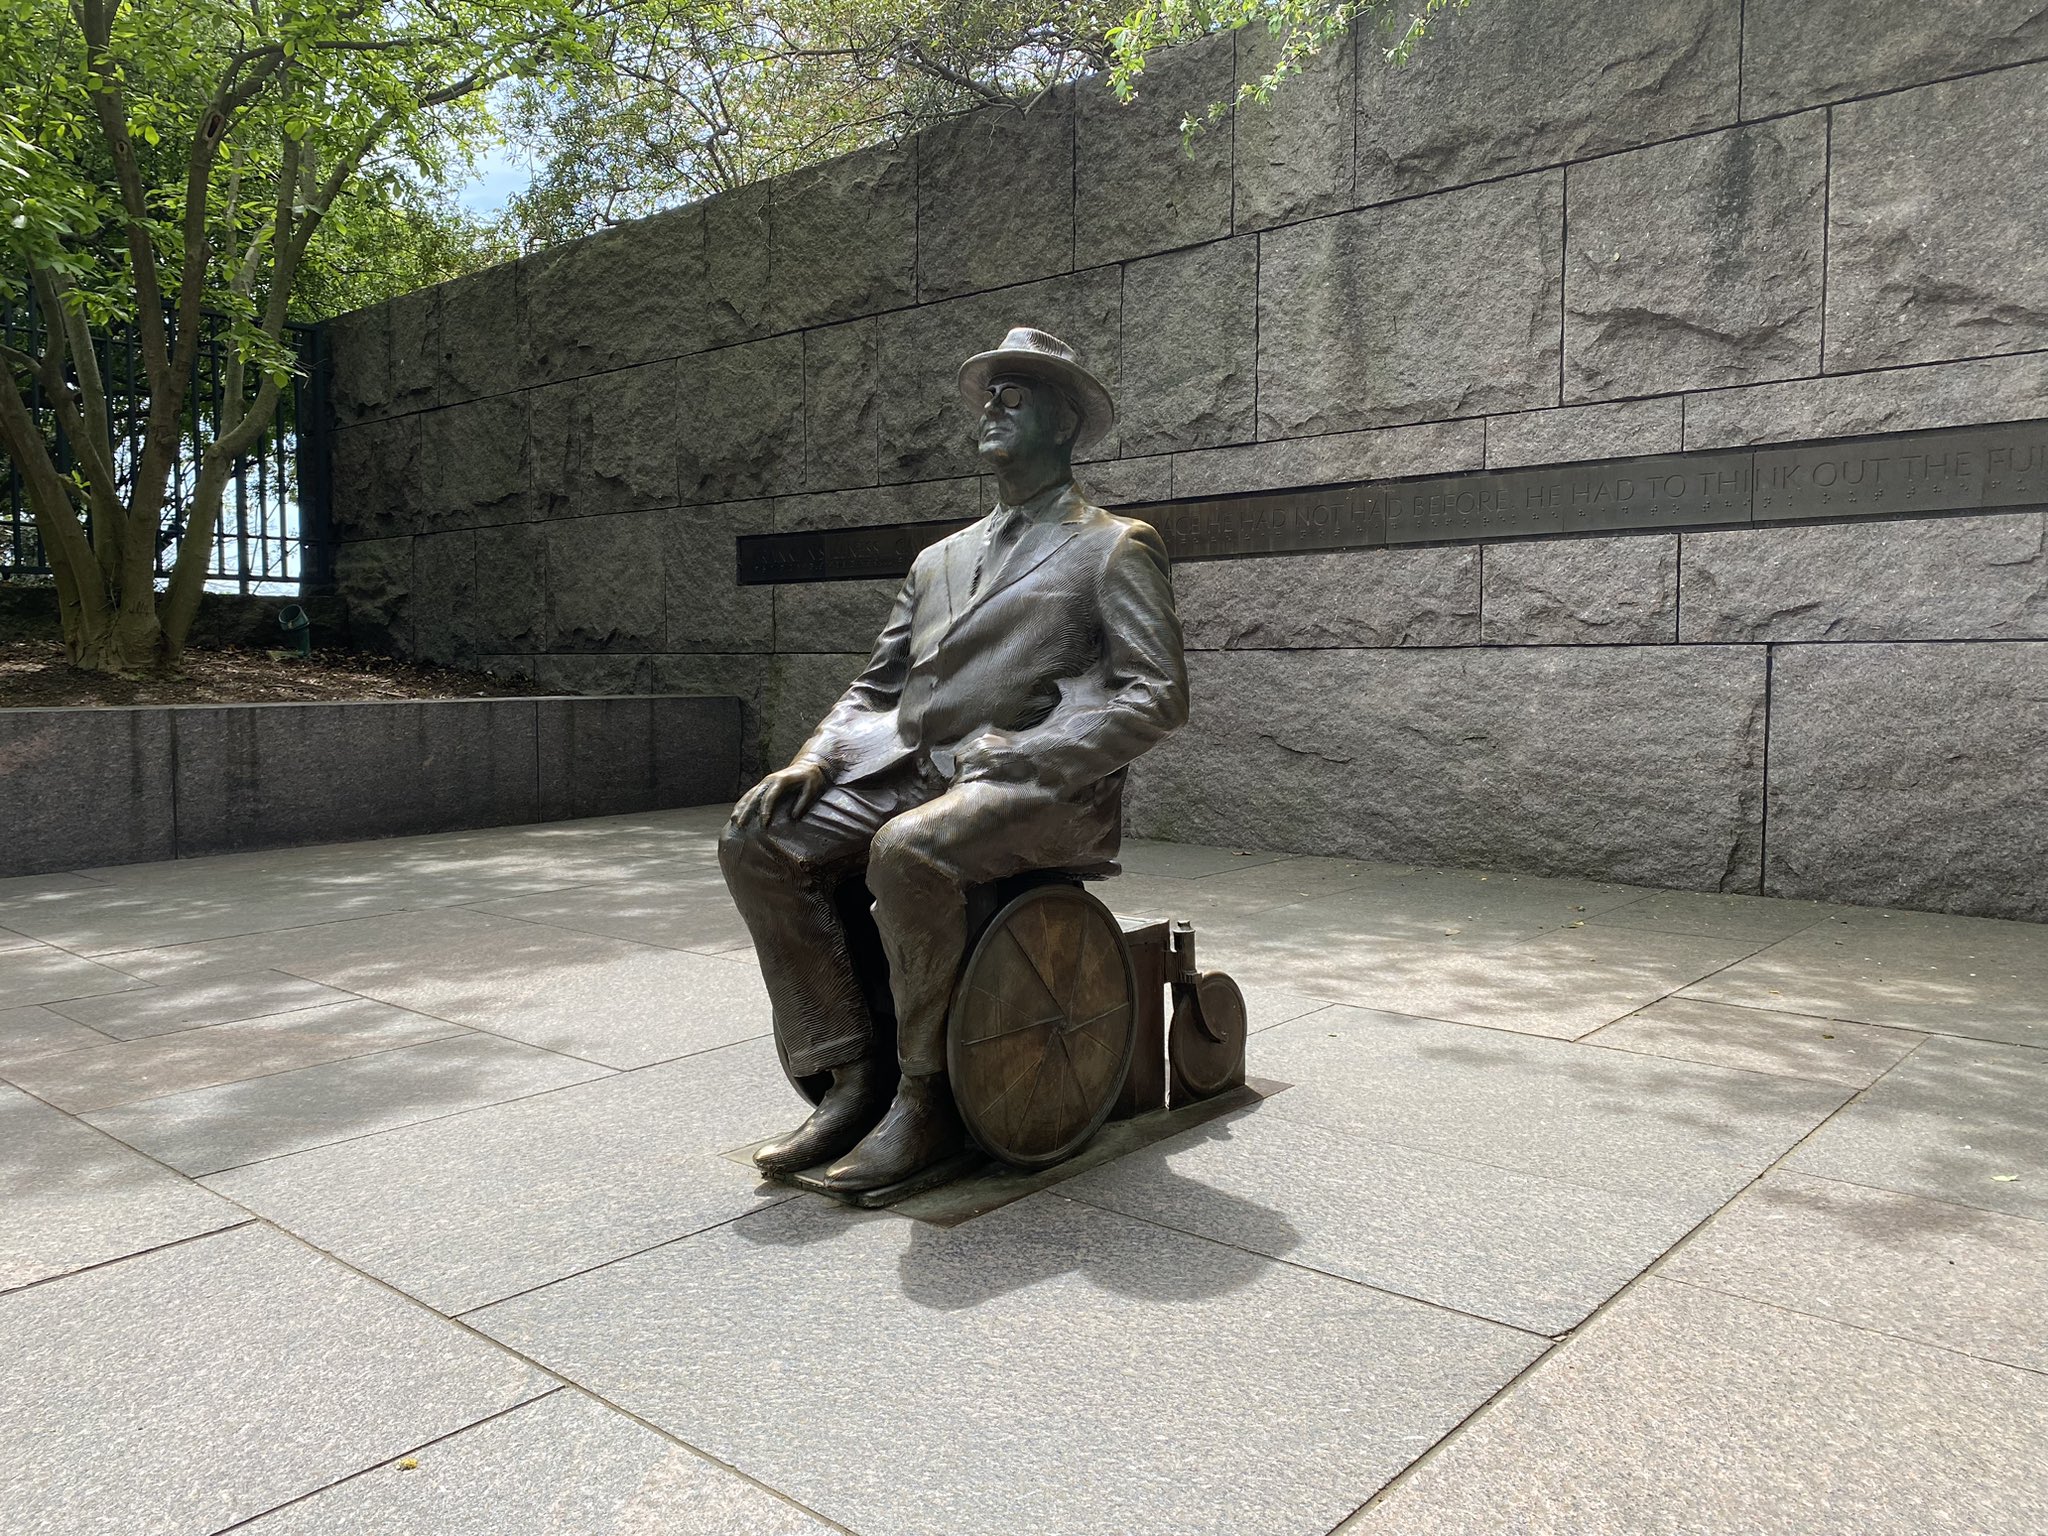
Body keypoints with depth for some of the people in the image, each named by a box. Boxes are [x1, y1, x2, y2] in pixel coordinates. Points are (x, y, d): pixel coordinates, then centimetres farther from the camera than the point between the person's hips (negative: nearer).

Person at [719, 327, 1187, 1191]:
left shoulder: (1113, 547, 5)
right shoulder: (940, 559, 24)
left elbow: (1158, 696, -6)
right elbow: (878, 687, 21)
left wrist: (1023, 755, -17)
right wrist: (817, 756, 1)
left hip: (1045, 793, -6)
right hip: (912, 774, 7)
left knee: (907, 853, -35)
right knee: (757, 840, -13)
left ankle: (928, 1098, -16)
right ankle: (852, 1079, -9)